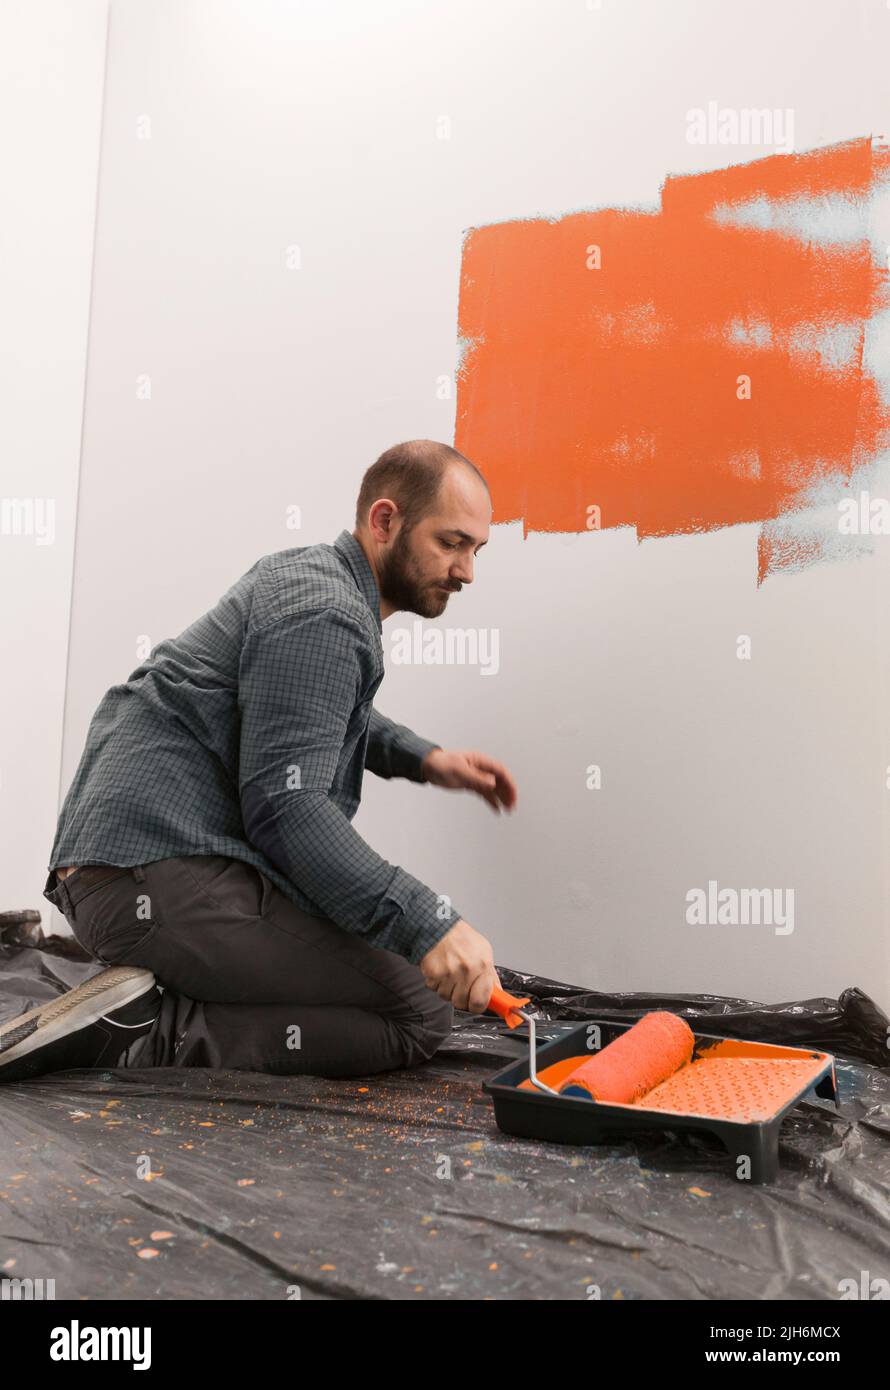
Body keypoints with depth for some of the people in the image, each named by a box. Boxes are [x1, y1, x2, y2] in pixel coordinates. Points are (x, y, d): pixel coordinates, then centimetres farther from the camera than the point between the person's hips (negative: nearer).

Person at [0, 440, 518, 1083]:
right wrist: (427, 923, -26)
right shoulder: (323, 615, -13)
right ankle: (150, 1030, -15)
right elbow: (286, 805, -21)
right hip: (165, 879, -11)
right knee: (423, 1013, -12)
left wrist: (425, 760, 23)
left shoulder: (307, 575, 19)